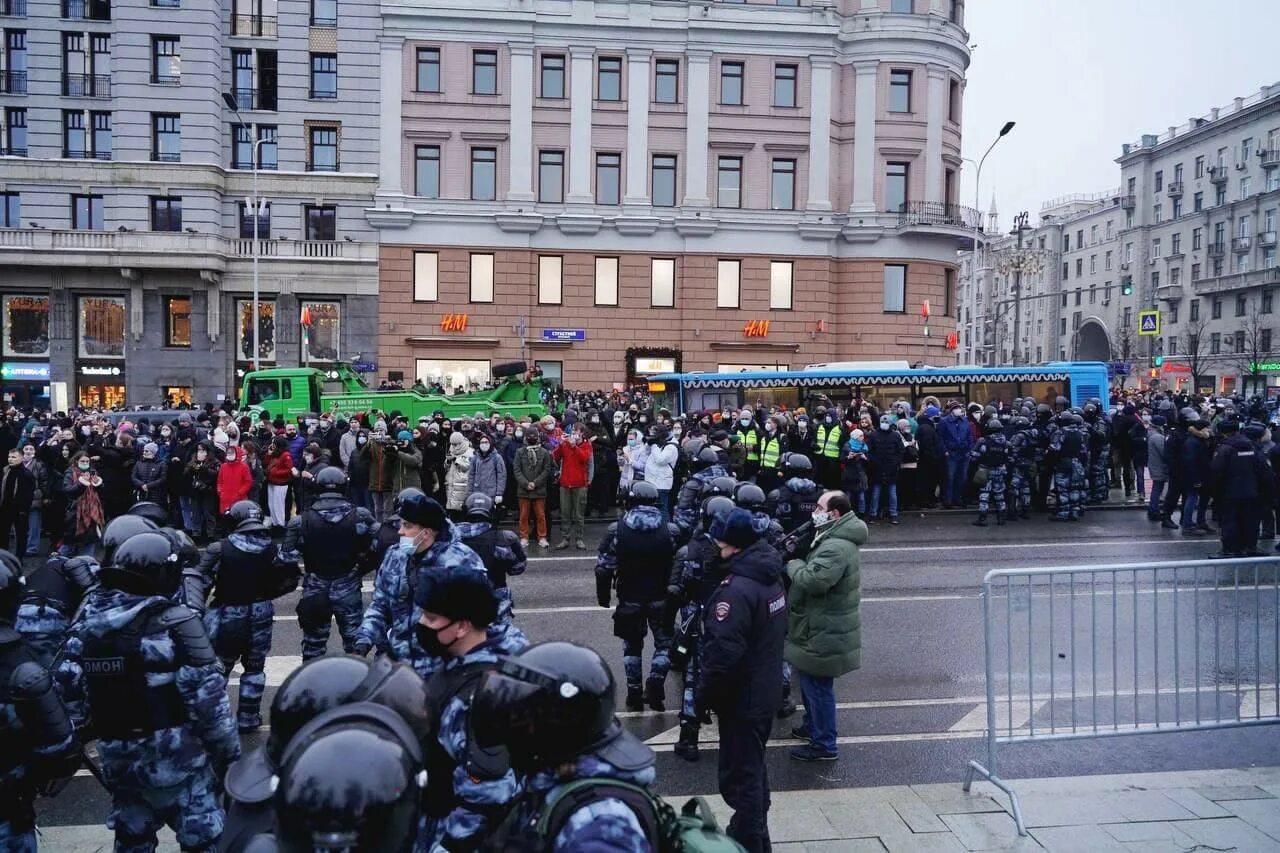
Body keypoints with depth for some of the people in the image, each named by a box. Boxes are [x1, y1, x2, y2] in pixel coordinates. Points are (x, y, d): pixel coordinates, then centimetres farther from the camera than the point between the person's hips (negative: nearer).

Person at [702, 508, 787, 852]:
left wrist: (705, 695, -14)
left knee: (739, 776, 4)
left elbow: (723, 653, -27)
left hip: (742, 698, -10)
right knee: (753, 768, 24)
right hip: (766, 691, 10)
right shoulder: (771, 577, 3)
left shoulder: (737, 590, -27)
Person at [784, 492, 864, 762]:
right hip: (819, 628, 11)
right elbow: (814, 572, 19)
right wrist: (800, 565, 0)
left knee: (818, 686, 1)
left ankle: (824, 745, 14)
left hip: (824, 634, -11)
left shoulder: (836, 548, -27)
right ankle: (812, 726, 42)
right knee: (810, 681, 25)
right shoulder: (833, 538, 9)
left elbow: (812, 580, -34)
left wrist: (793, 564, -16)